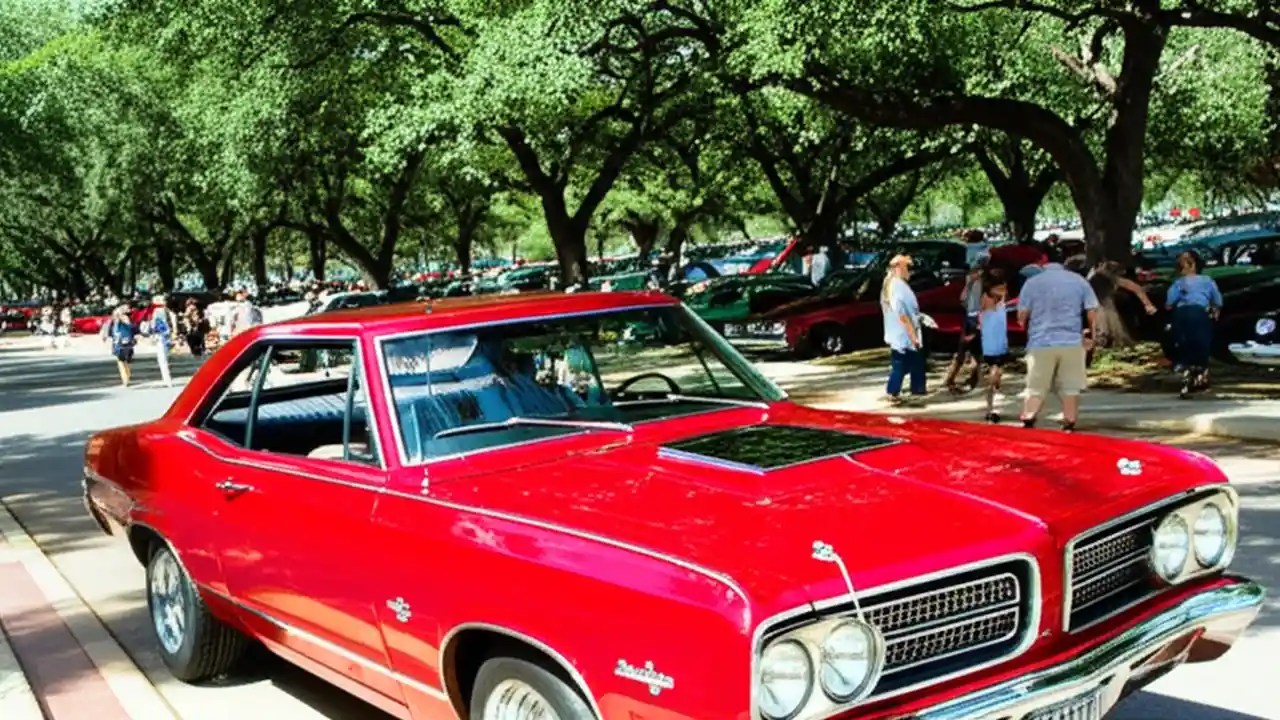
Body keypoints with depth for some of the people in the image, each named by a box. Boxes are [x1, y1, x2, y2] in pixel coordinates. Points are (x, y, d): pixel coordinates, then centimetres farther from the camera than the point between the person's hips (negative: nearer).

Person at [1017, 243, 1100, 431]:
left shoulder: (1033, 282, -1)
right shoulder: (1079, 281, 4)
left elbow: (1022, 315, 1)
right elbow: (1092, 311, 2)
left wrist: (1029, 329, 21)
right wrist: (1091, 335, 15)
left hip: (1041, 343, -1)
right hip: (1072, 342, 1)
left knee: (1036, 389, 5)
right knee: (1071, 388, 8)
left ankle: (1027, 424, -3)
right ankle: (1069, 425, 9)